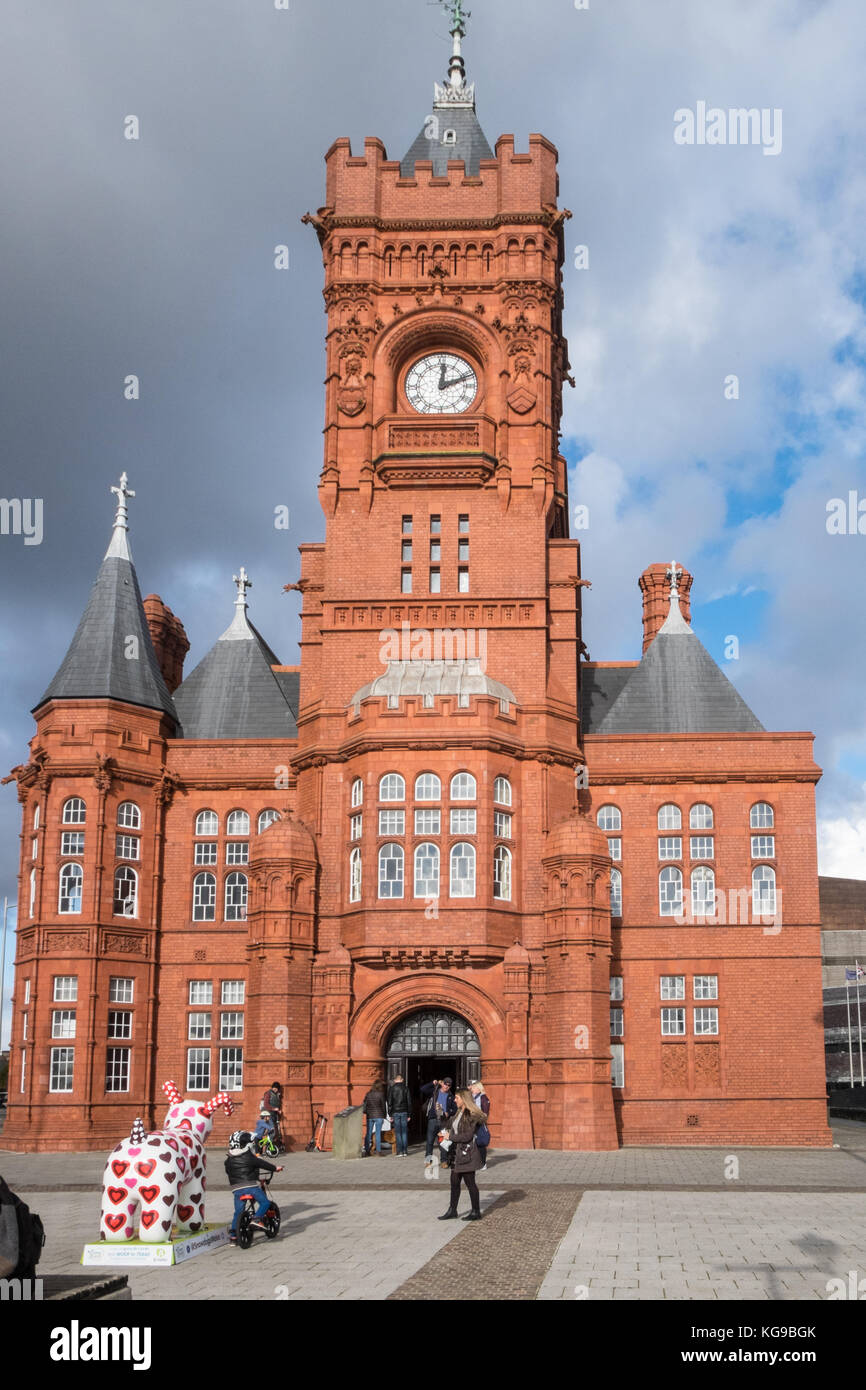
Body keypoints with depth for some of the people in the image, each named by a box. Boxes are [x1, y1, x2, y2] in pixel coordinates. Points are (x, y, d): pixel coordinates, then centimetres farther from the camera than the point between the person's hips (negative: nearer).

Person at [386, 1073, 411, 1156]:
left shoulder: (391, 1088, -1)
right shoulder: (405, 1088, 3)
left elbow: (389, 1102, -2)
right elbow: (409, 1102, 4)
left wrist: (390, 1114, 3)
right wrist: (409, 1114, 9)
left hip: (395, 1112, -1)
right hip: (404, 1112, 1)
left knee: (398, 1132, 0)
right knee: (404, 1132, 5)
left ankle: (400, 1152, -5)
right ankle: (405, 1151, 2)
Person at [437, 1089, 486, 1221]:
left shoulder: (471, 1116, -16)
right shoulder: (459, 1114, 12)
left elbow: (468, 1136, -20)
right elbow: (452, 1128, 22)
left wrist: (451, 1137, -13)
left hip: (467, 1153, -9)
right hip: (457, 1152, 9)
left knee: (470, 1183, 0)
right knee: (454, 1182, 12)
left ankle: (476, 1212, 10)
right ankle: (452, 1211, 20)